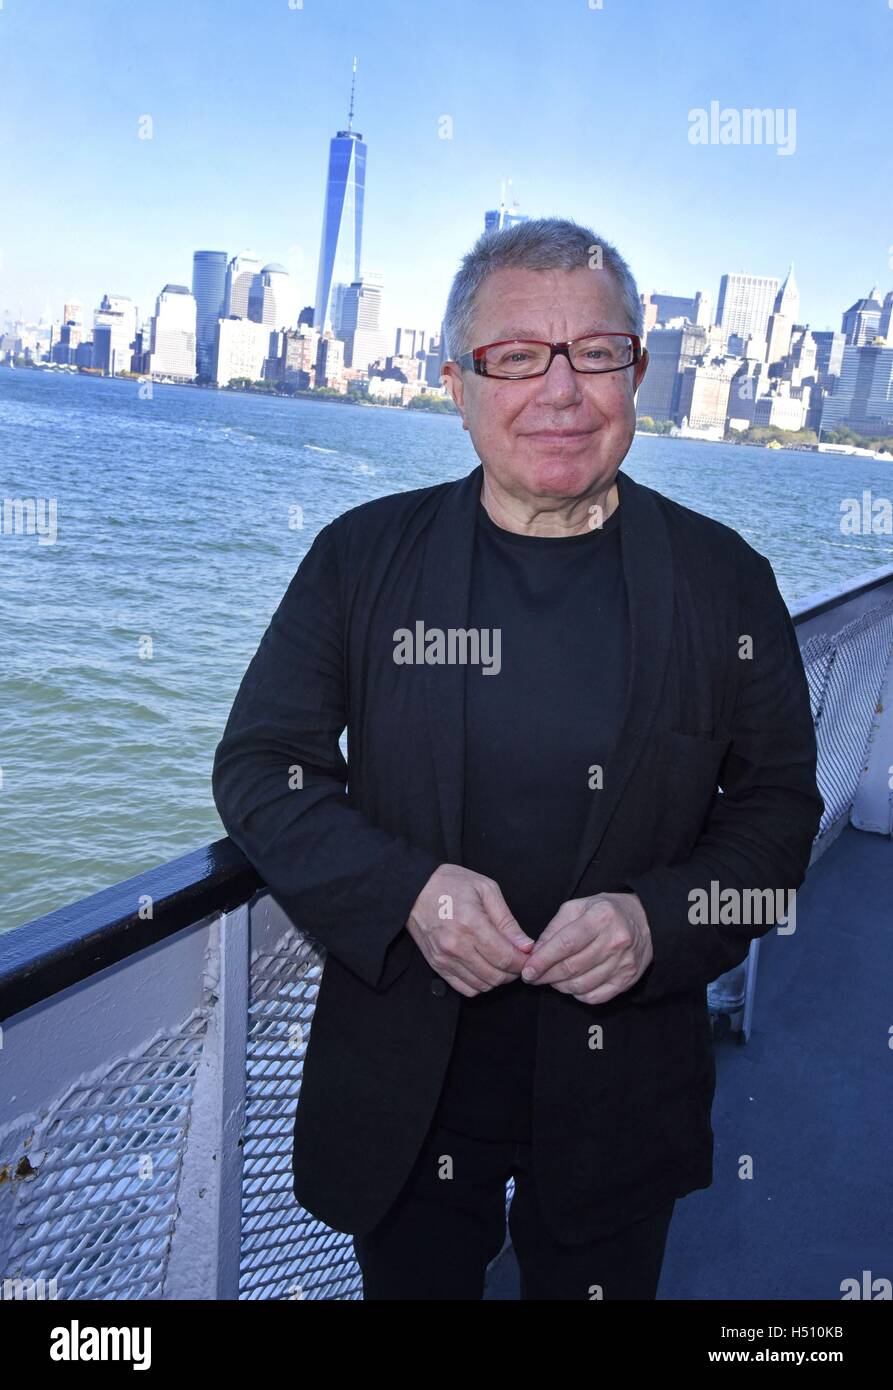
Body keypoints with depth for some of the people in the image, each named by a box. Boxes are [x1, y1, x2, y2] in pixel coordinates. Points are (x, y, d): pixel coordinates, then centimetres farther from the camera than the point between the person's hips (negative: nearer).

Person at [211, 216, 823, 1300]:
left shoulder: (723, 577, -6)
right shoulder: (362, 555, -7)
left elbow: (778, 802, 0)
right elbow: (260, 766, -5)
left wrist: (658, 919, -18)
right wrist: (405, 890, -20)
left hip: (625, 1079, 1)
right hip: (402, 1081, 1)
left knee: (596, 1286, 23)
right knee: (413, 1282, 24)